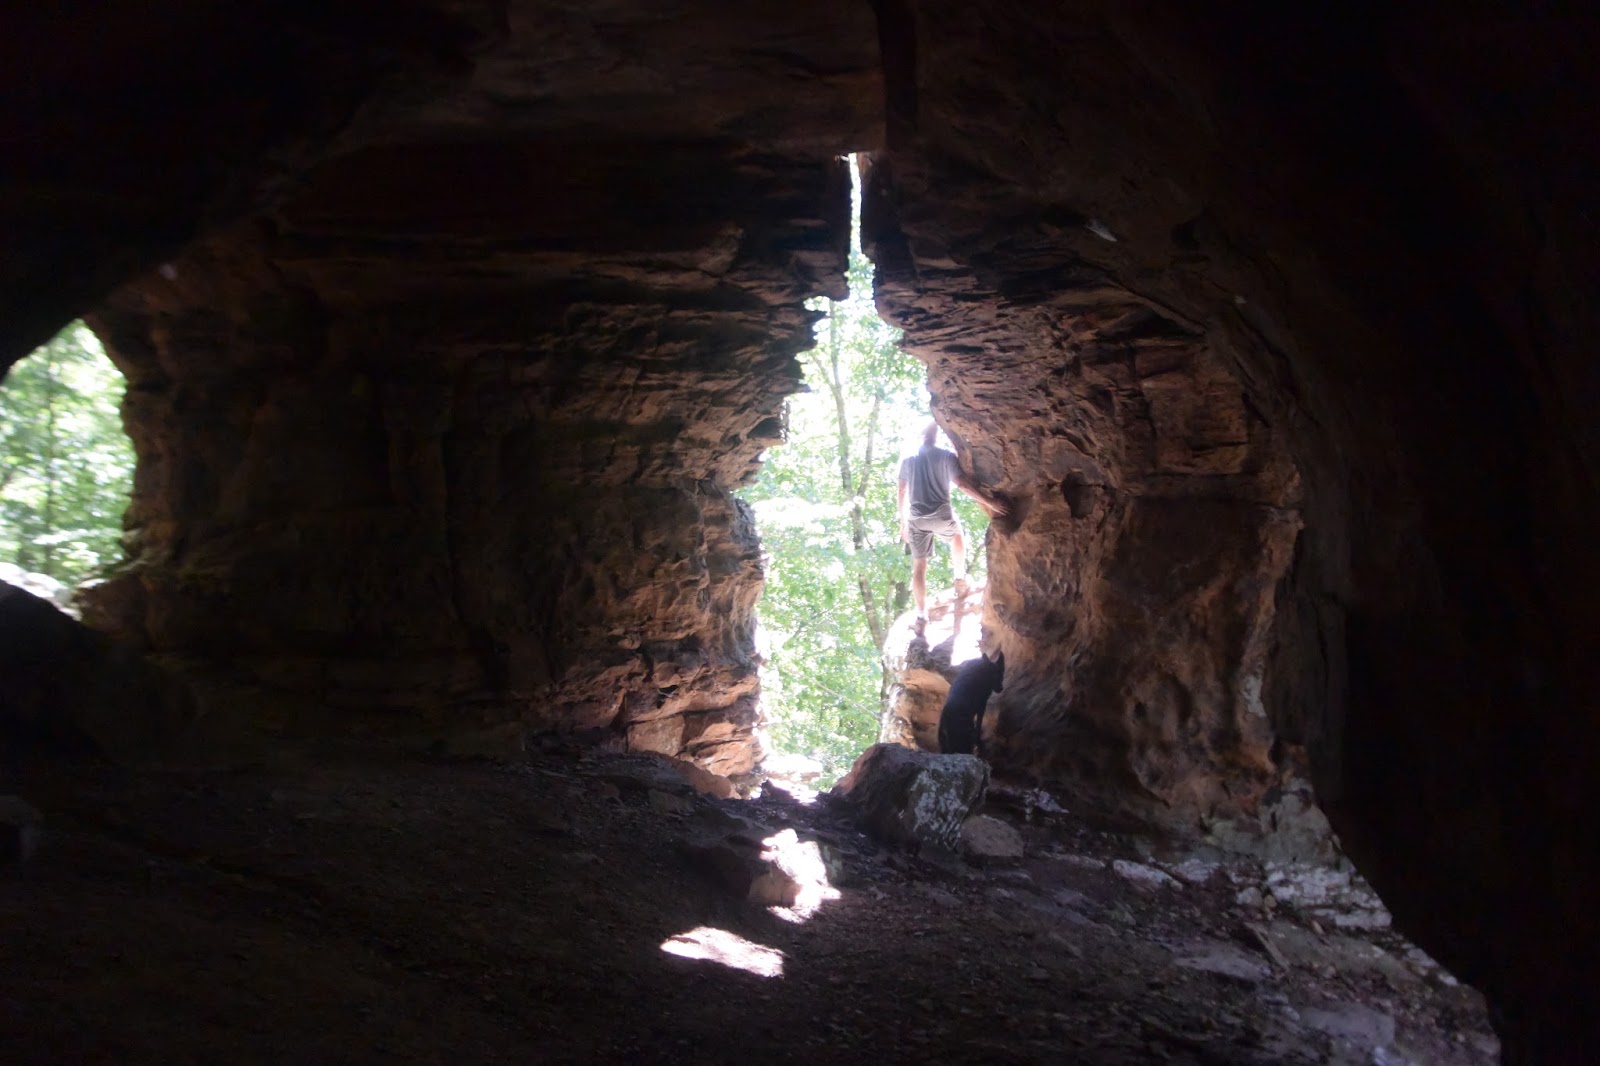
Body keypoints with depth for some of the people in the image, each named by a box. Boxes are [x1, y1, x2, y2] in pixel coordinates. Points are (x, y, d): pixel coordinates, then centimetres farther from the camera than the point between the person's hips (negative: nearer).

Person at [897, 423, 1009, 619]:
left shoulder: (908, 460, 8)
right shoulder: (946, 456, -3)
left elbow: (901, 492, 9)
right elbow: (961, 483, -14)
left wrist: (903, 522, 17)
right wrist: (989, 502, -15)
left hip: (916, 519, 2)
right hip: (941, 514, -2)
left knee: (919, 566, 4)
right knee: (957, 536, 33)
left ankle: (921, 615, -1)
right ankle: (960, 575, 38)